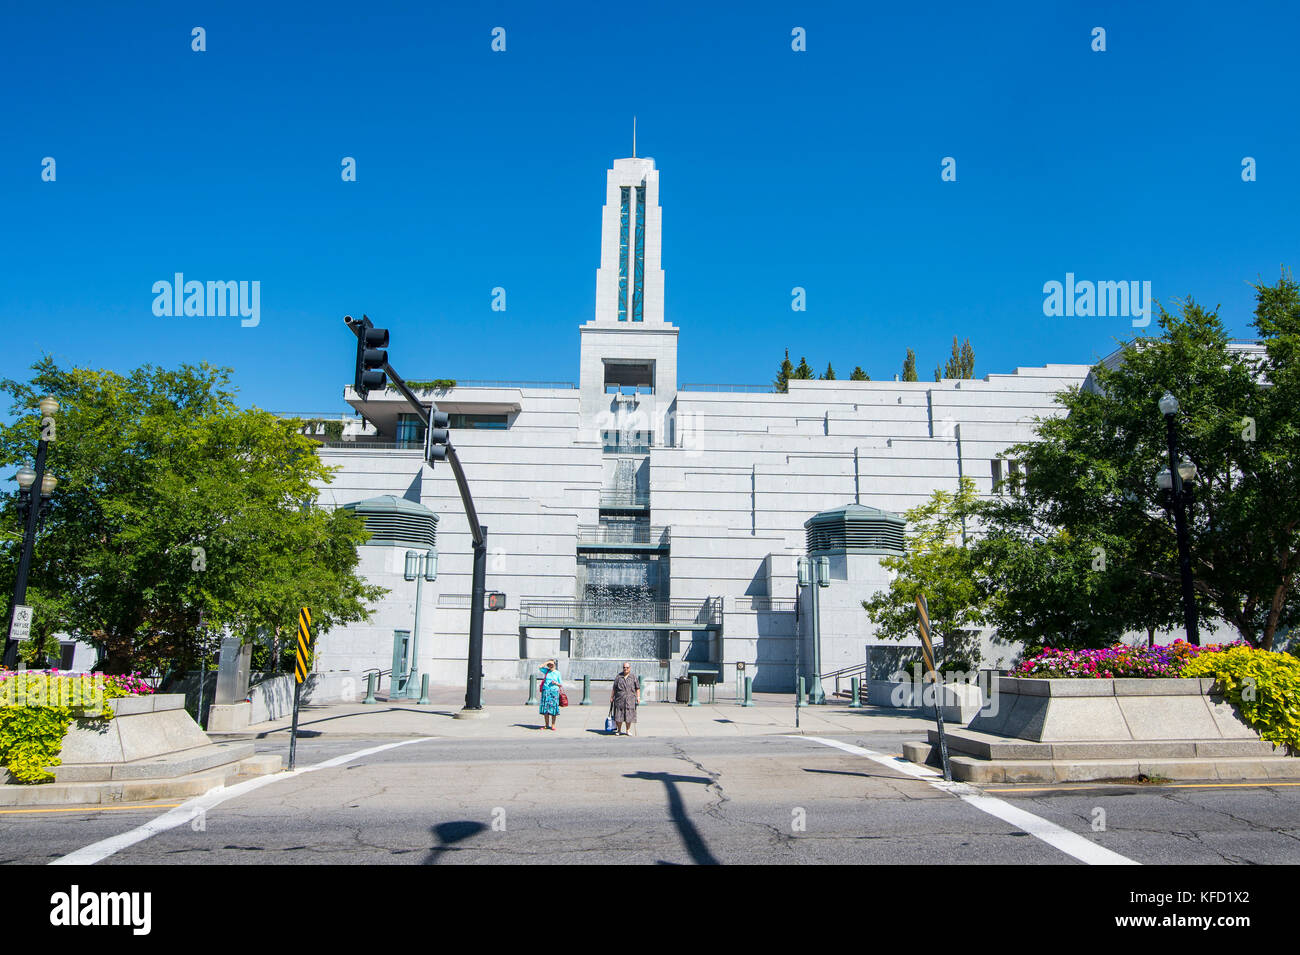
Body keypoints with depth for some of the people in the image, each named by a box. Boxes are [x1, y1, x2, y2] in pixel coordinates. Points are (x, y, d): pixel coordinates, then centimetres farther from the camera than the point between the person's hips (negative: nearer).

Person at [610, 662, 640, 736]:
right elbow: (614, 688, 11)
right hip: (619, 699, 0)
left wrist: (638, 697, -3)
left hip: (630, 699, 0)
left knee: (629, 716, 0)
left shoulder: (633, 677, 6)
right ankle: (619, 730, 15)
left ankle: (627, 731, 14)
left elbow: (637, 688, 7)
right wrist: (611, 697, 8)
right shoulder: (618, 677, 7)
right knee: (618, 716, 0)